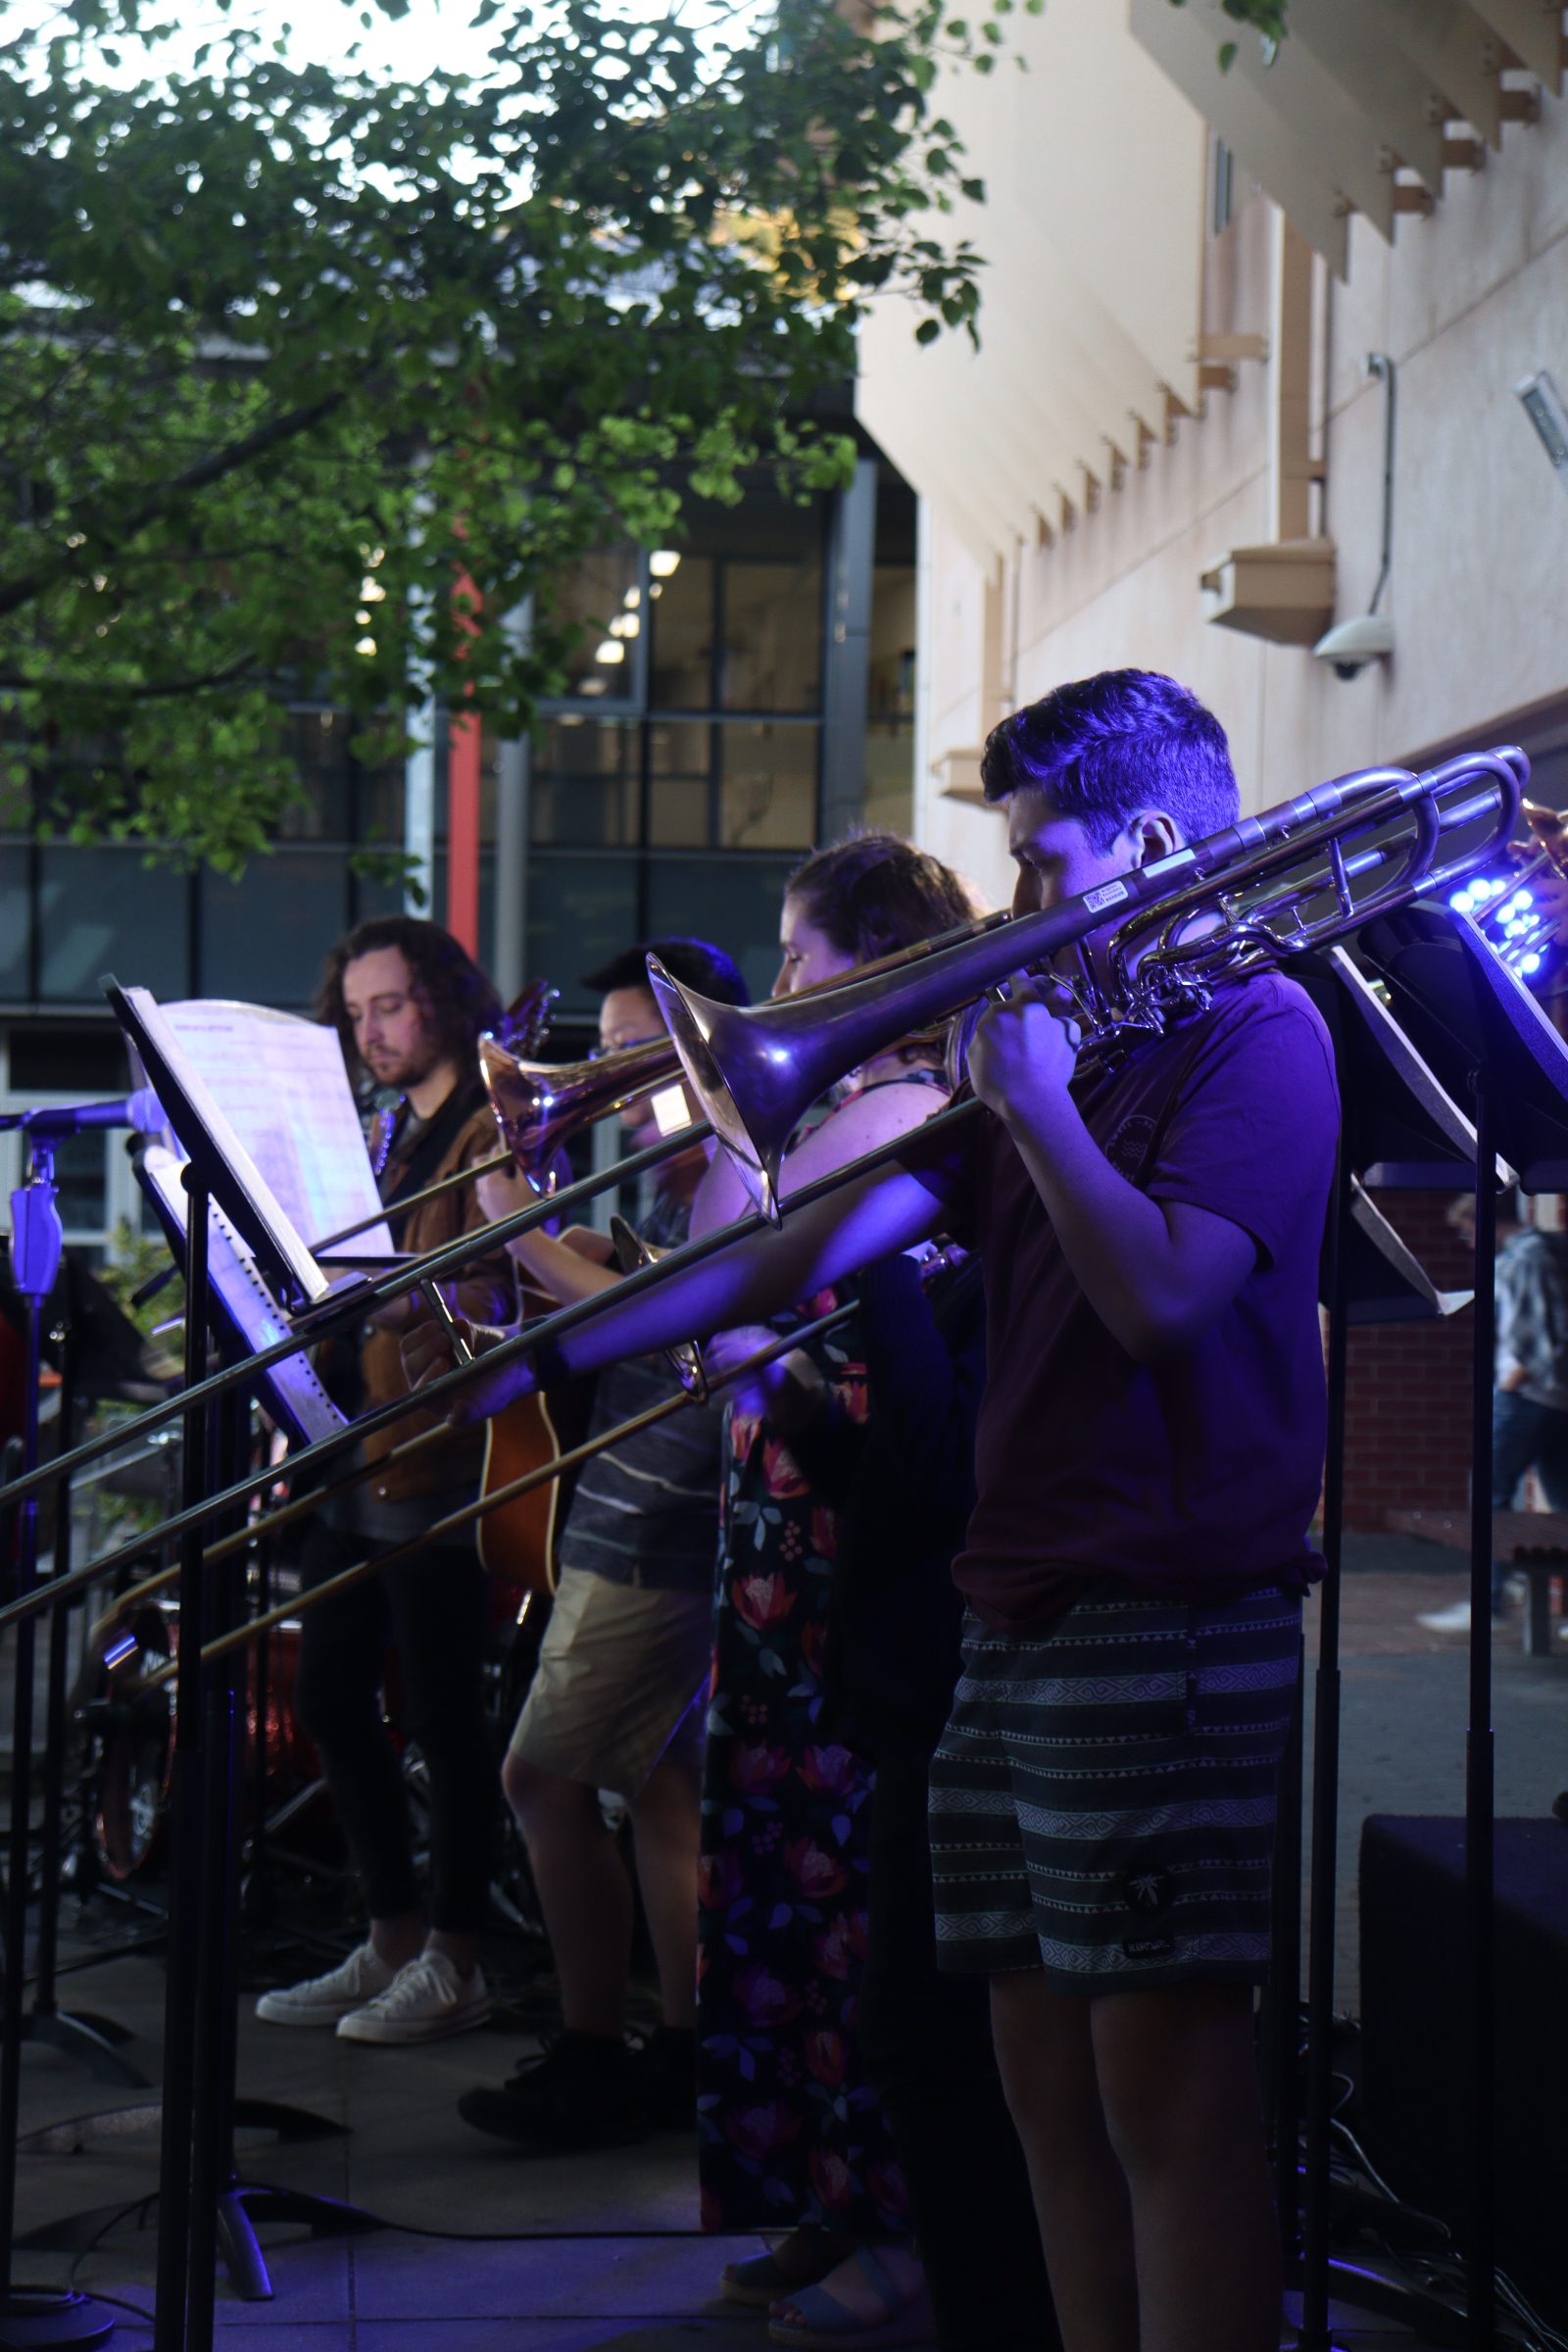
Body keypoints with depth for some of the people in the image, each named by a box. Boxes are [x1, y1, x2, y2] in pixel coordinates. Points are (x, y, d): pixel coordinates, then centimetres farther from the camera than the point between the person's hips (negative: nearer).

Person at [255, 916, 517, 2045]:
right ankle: (396, 1940, 21)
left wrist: (394, 1304, -33)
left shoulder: (493, 1129, -7)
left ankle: (455, 1962, 5)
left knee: (442, 1714, -4)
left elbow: (495, 1294, -18)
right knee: (332, 1697, 11)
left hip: (438, 1456, -9)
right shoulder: (389, 1133, 20)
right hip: (354, 1450, 9)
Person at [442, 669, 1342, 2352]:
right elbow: (823, 1245, 14)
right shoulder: (1056, 1036, 19)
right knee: (1046, 2064, 10)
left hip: (1166, 1621, -8)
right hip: (1015, 1611, 8)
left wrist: (1034, 1102, -9)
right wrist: (542, 1359, 9)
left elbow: (1158, 1294, -19)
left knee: (1163, 2069, -8)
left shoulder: (1255, 1030, -4)